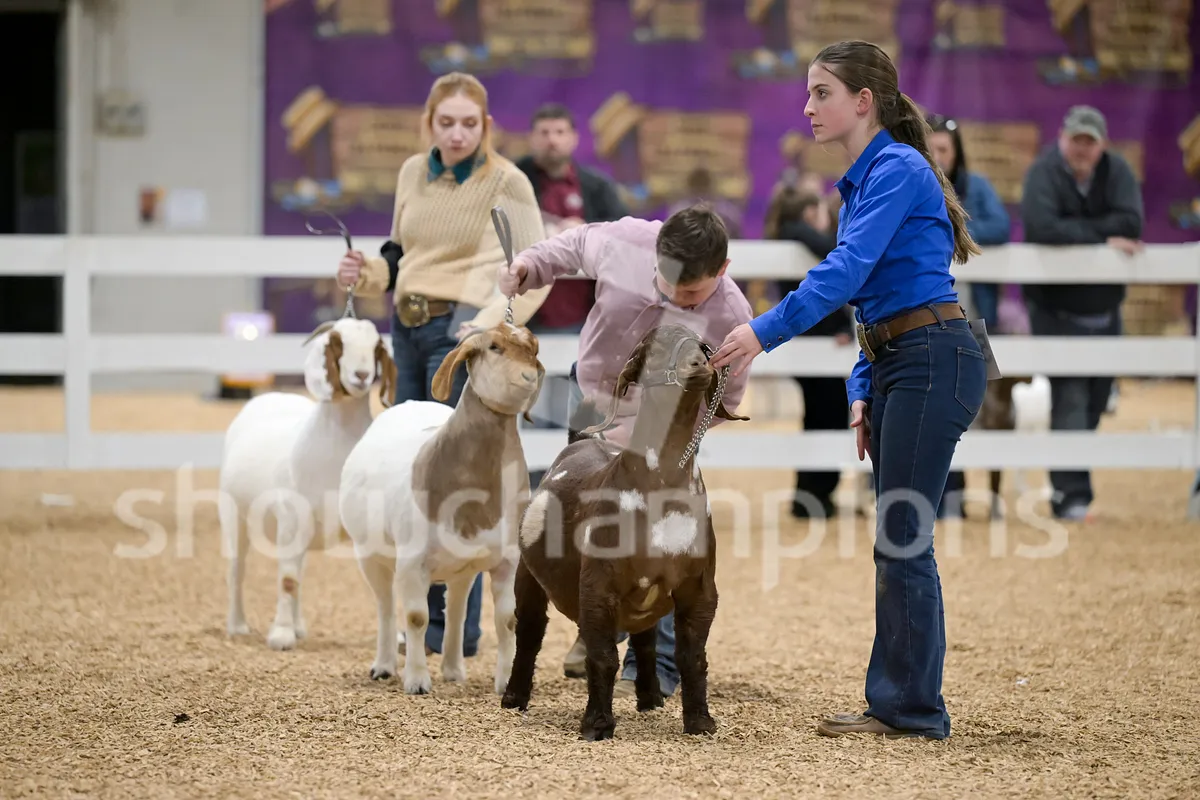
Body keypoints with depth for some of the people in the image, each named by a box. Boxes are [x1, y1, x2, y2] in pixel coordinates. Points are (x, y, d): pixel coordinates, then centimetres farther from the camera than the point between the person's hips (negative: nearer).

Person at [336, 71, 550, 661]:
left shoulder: (507, 182, -6)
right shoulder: (413, 173, 11)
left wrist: (489, 324, -19)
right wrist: (367, 274, 2)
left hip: (463, 331, -7)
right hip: (408, 327, 7)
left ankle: (457, 628, -2)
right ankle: (423, 615, 19)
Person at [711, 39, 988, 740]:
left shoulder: (897, 170, -12)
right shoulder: (865, 179, 18)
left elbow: (847, 269, -24)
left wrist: (766, 330, -29)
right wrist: (861, 392, 15)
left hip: (934, 361, -10)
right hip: (895, 366, 10)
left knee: (903, 538, -7)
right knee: (898, 539, 11)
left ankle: (916, 710, -2)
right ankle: (895, 703, 16)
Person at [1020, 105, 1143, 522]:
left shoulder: (1117, 172, -2)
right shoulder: (1044, 172, -14)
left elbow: (1131, 222, -17)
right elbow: (1040, 226, -30)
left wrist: (1072, 230, -22)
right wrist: (1101, 236, -22)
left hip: (1104, 310, 5)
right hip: (1055, 310, -5)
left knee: (1095, 400, 12)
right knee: (1070, 399, -13)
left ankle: (1067, 485, 26)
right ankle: (1072, 495, -14)